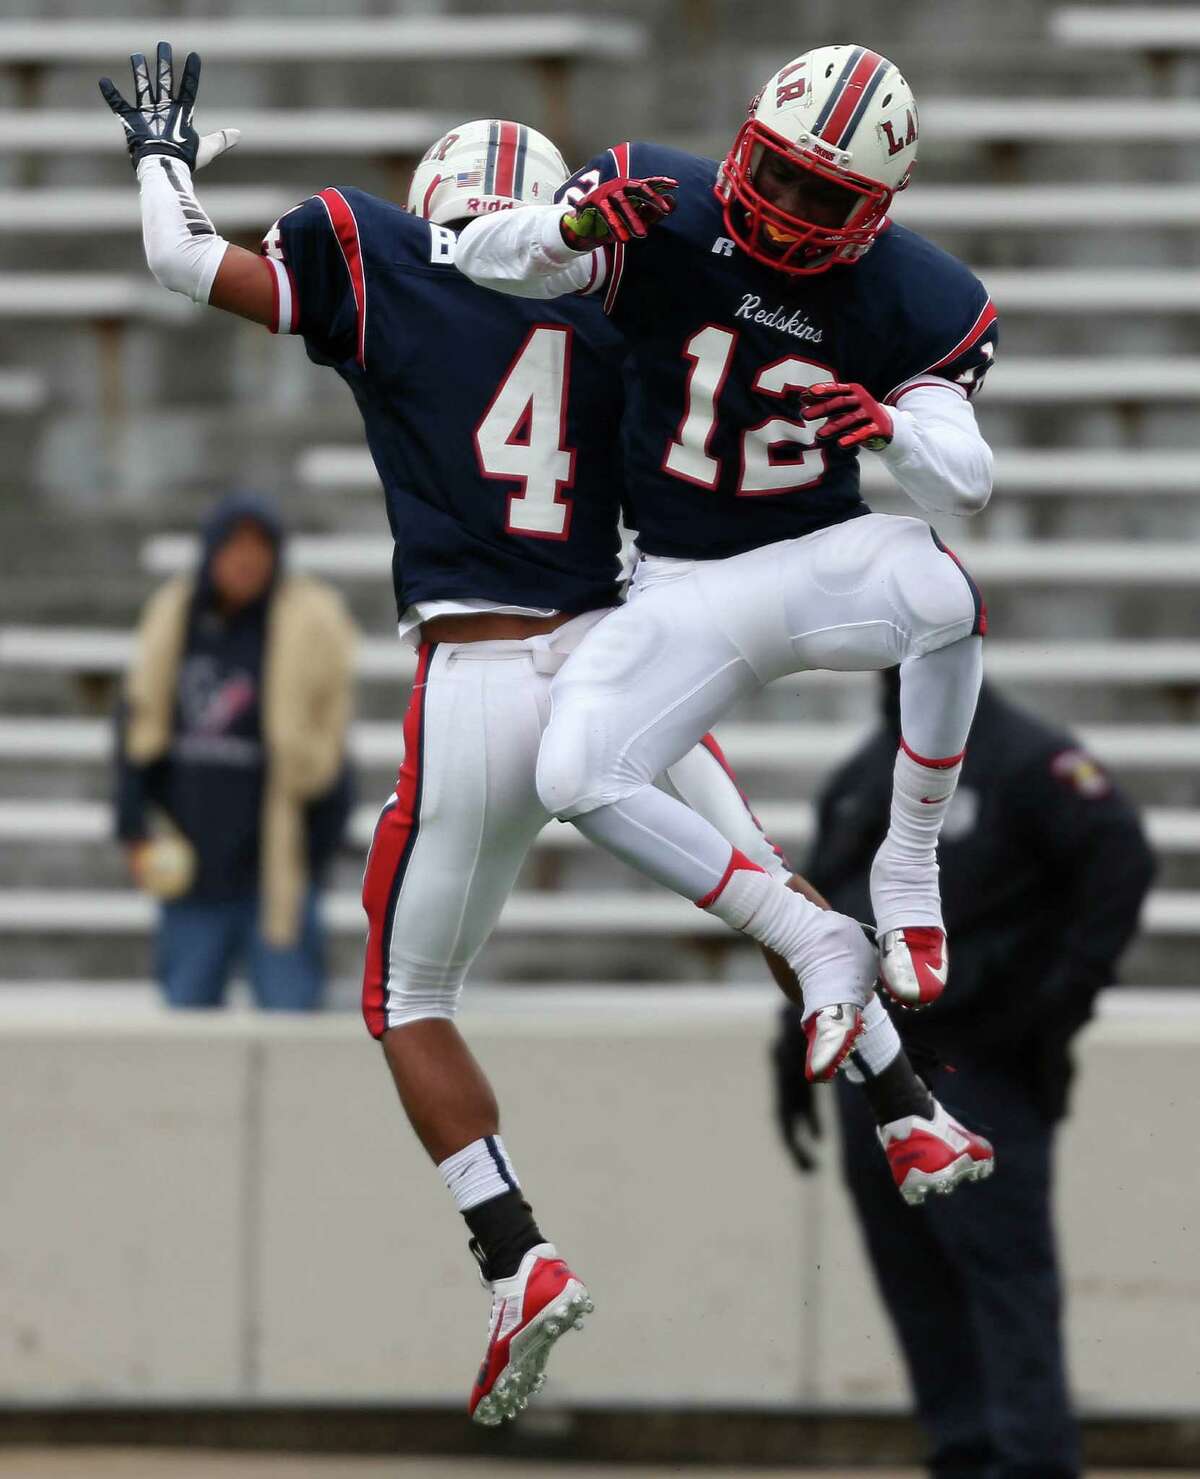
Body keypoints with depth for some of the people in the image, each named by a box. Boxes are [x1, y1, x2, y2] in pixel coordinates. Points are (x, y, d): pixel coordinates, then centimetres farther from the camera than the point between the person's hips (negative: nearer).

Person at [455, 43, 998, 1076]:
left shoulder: (913, 302, -8)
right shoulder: (664, 212, -10)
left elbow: (967, 487, -9)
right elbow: (482, 262, -16)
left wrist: (893, 429, -31)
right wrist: (578, 228, -38)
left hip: (822, 562, -1)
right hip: (686, 594, 1)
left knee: (943, 594, -37)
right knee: (574, 779, -22)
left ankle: (908, 876, -17)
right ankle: (819, 955, -9)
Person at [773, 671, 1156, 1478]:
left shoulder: (1027, 759, -5)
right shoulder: (858, 780, 19)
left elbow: (1120, 857, -14)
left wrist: (1070, 986, -19)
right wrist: (794, 1055, 20)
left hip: (979, 1070, -8)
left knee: (1004, 1267, -12)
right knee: (915, 1281, 6)